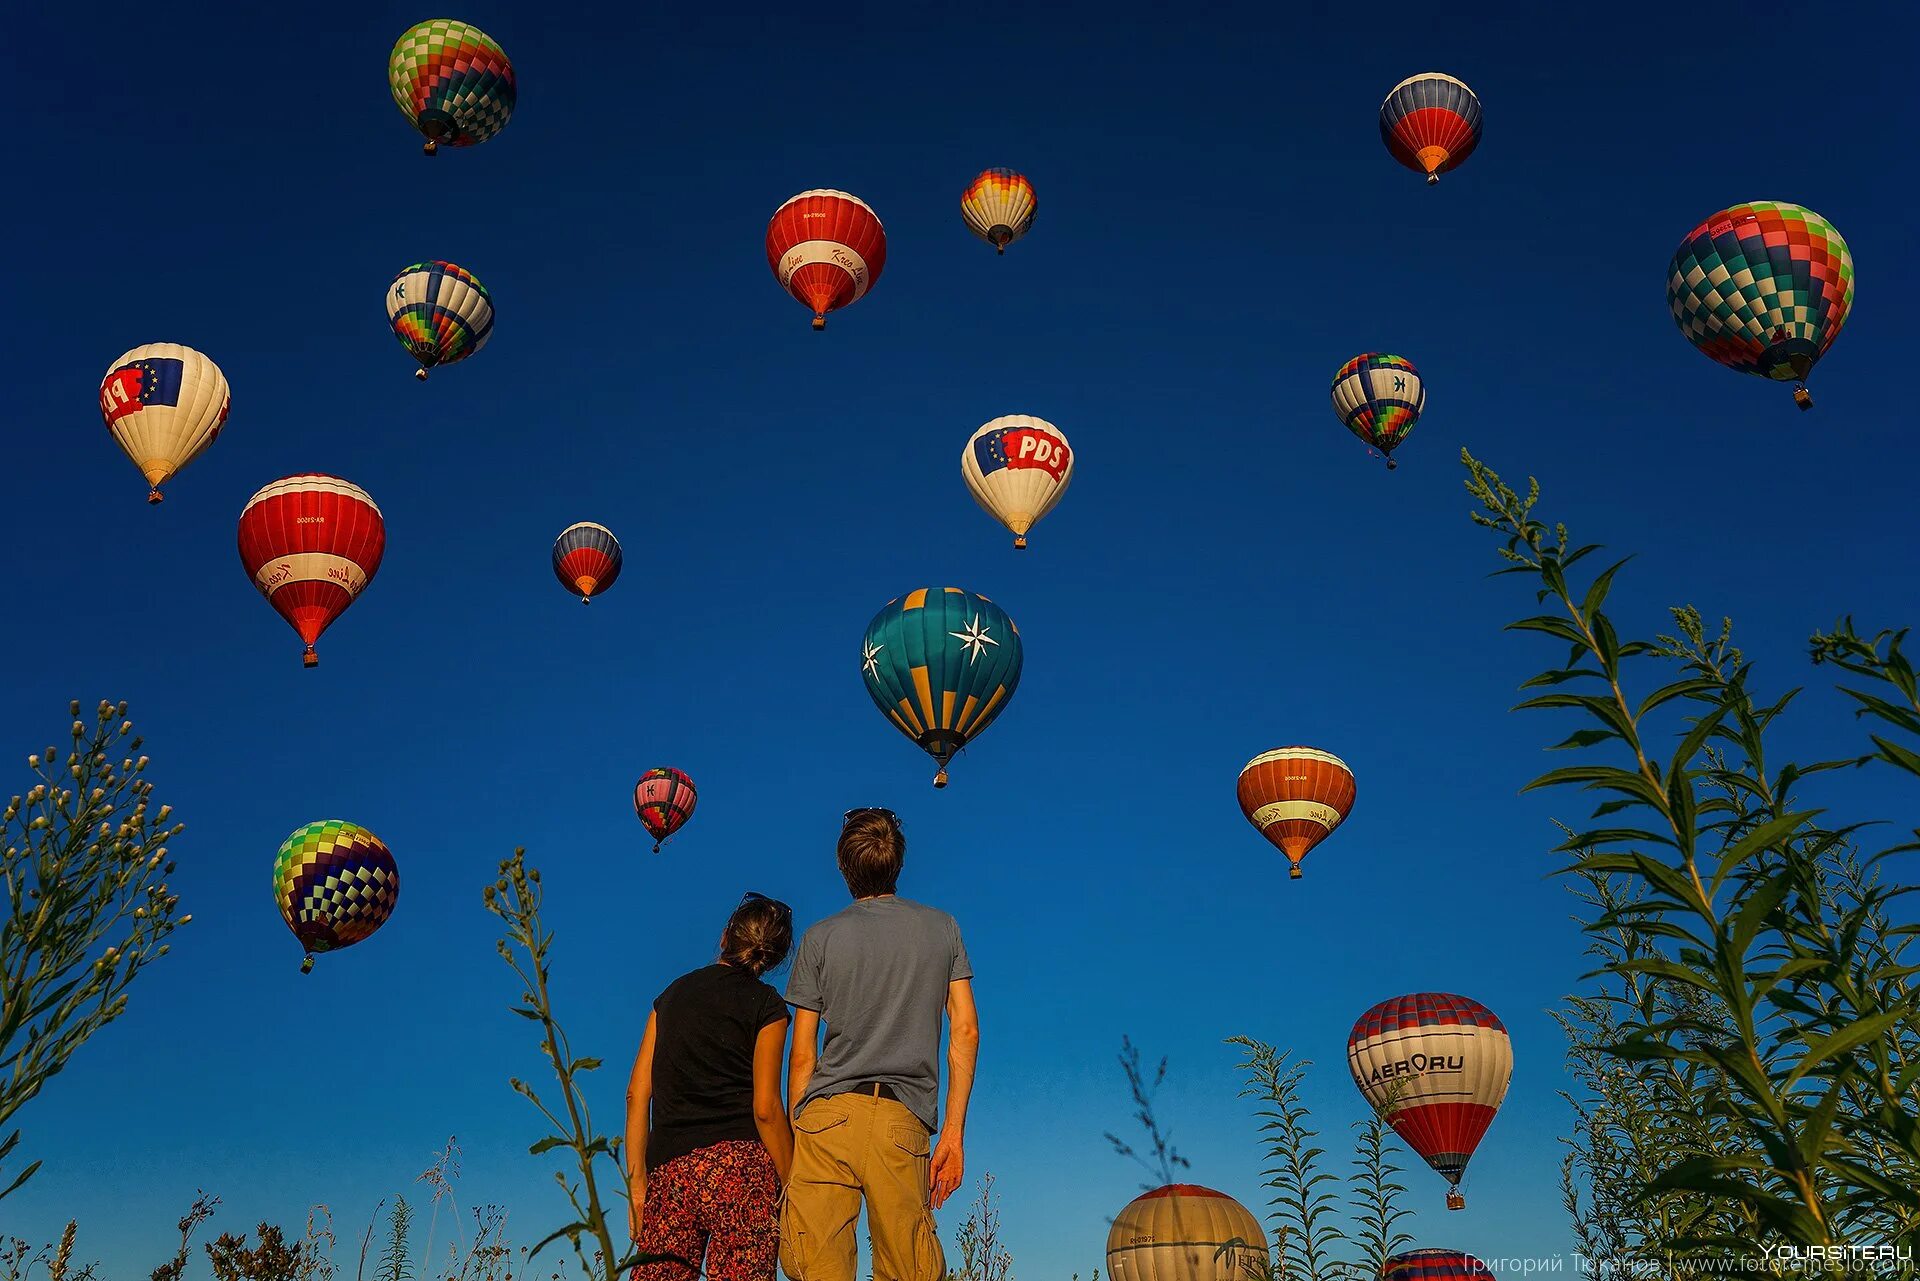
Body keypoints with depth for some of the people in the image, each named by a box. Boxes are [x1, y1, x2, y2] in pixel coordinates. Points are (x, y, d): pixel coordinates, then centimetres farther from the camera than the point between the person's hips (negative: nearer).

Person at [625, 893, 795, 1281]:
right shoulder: (766, 1005, 3)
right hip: (742, 1162, -4)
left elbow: (637, 1094, 12)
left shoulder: (672, 994, 16)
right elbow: (766, 1108, -4)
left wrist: (637, 1184, 14)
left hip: (668, 1172, 4)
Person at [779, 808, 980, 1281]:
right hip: (904, 1120, 1)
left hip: (828, 1116, -1)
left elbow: (802, 1058, 8)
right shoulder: (942, 929, 12)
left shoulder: (821, 938, 8)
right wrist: (954, 1131, 7)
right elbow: (966, 1032, 6)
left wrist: (797, 1141, 14)